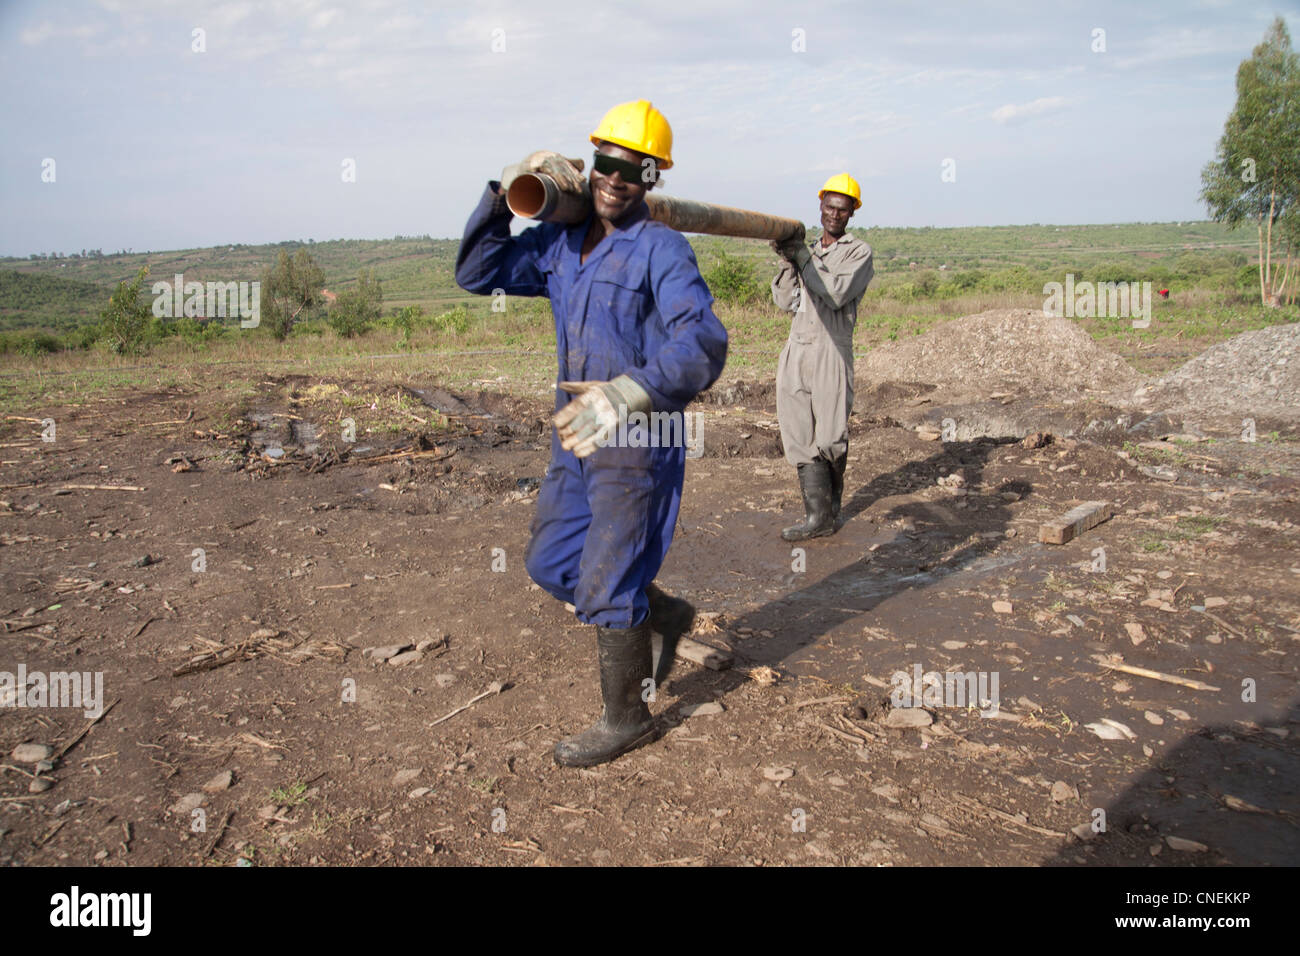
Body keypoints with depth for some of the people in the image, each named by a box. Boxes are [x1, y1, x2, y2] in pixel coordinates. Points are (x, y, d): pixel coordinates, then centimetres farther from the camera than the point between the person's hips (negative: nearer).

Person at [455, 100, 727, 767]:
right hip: (577, 437, 8)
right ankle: (662, 616, 37)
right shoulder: (559, 243, 9)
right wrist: (505, 190, -4)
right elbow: (477, 273, 8)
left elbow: (702, 342, -28)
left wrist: (630, 393, -44)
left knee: (605, 586, -1)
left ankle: (627, 718, 22)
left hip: (639, 442, -7)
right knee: (550, 563, 16)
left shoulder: (661, 249, -14)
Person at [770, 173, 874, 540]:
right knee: (799, 433, -3)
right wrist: (787, 262, -3)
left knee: (830, 437, -2)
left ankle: (833, 504, 18)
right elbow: (786, 301, 10)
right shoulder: (807, 251, 21)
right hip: (795, 350, 5)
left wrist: (803, 257, -12)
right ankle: (817, 514, -2)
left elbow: (837, 294, -14)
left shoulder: (859, 252, 4)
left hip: (831, 351, -5)